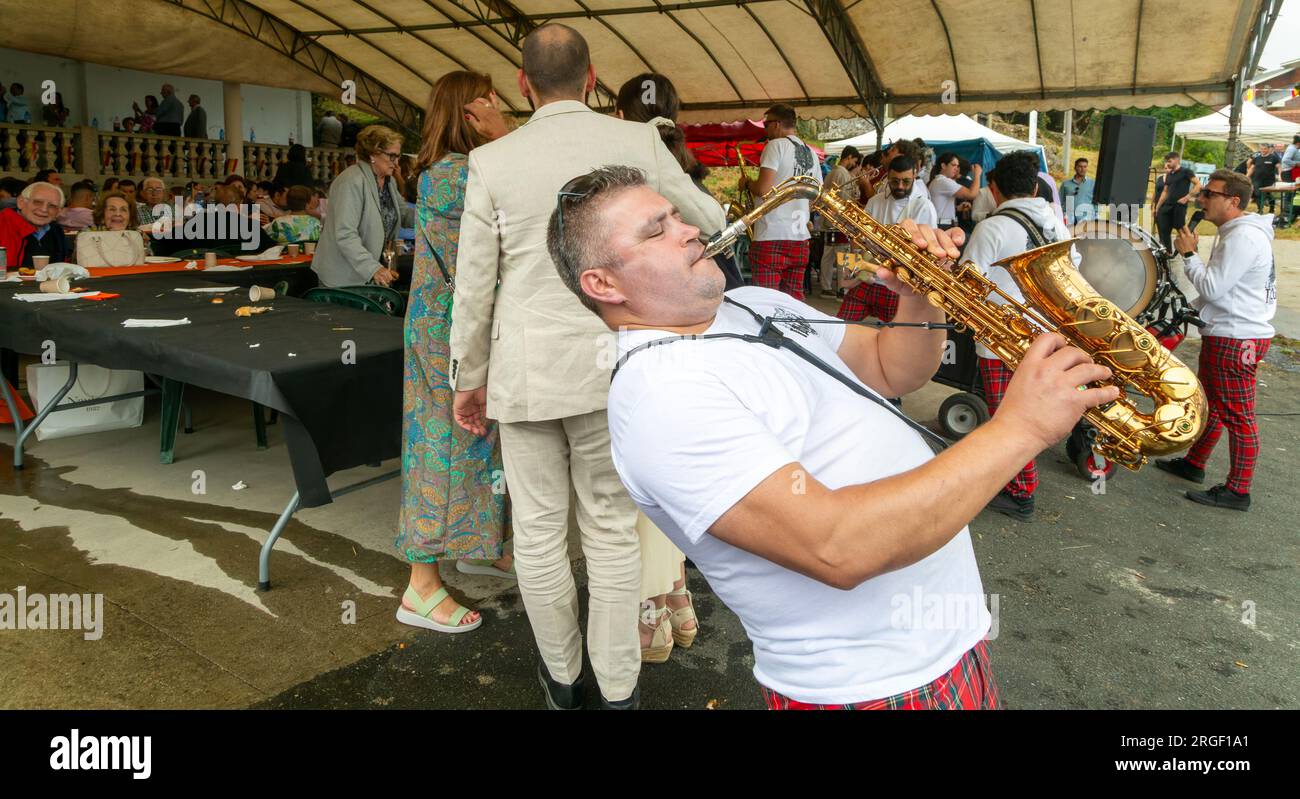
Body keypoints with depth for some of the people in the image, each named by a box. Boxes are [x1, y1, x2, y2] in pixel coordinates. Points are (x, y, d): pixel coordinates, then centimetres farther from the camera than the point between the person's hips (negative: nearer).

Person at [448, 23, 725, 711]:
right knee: (612, 529, 11)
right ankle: (618, 688, 22)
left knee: (538, 530, 13)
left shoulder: (492, 162, -2)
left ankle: (562, 677, 30)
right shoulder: (637, 142, -2)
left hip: (524, 371, 0)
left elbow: (474, 284, 0)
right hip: (608, 368, 0)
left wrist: (468, 378, 11)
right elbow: (710, 222, 11)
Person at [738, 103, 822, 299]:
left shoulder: (776, 145, -7)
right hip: (800, 238, 8)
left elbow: (763, 189, -17)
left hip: (772, 238, -8)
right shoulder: (811, 152, 16)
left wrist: (746, 184, 3)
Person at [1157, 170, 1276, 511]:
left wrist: (1189, 254, -10)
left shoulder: (1243, 237, -19)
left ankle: (1237, 491, 2)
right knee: (1210, 403, 21)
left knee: (1238, 416, -5)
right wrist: (1190, 310, 14)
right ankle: (1194, 463, 35)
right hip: (1227, 333, 11)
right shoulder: (1237, 233, 15)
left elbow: (1213, 287, -21)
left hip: (1235, 340, -11)